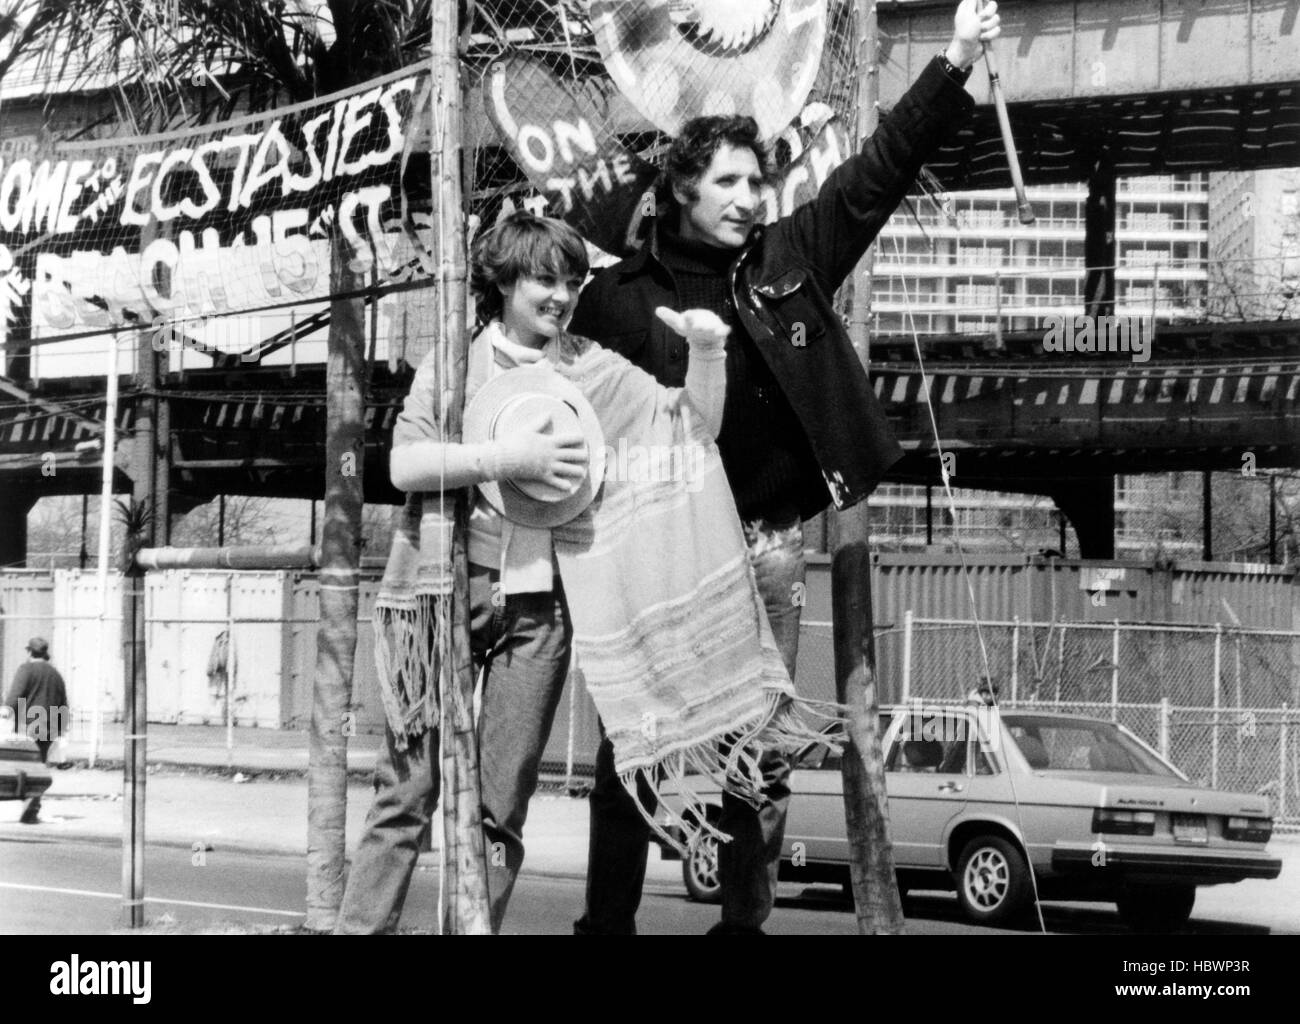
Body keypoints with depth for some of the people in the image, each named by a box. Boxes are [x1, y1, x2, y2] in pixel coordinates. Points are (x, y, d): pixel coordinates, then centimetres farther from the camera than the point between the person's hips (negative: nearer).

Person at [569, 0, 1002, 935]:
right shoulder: (623, 295, -2)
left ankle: (747, 916, 17)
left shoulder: (790, 260, 7)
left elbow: (878, 171, 5)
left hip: (770, 540, 3)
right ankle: (608, 918, 6)